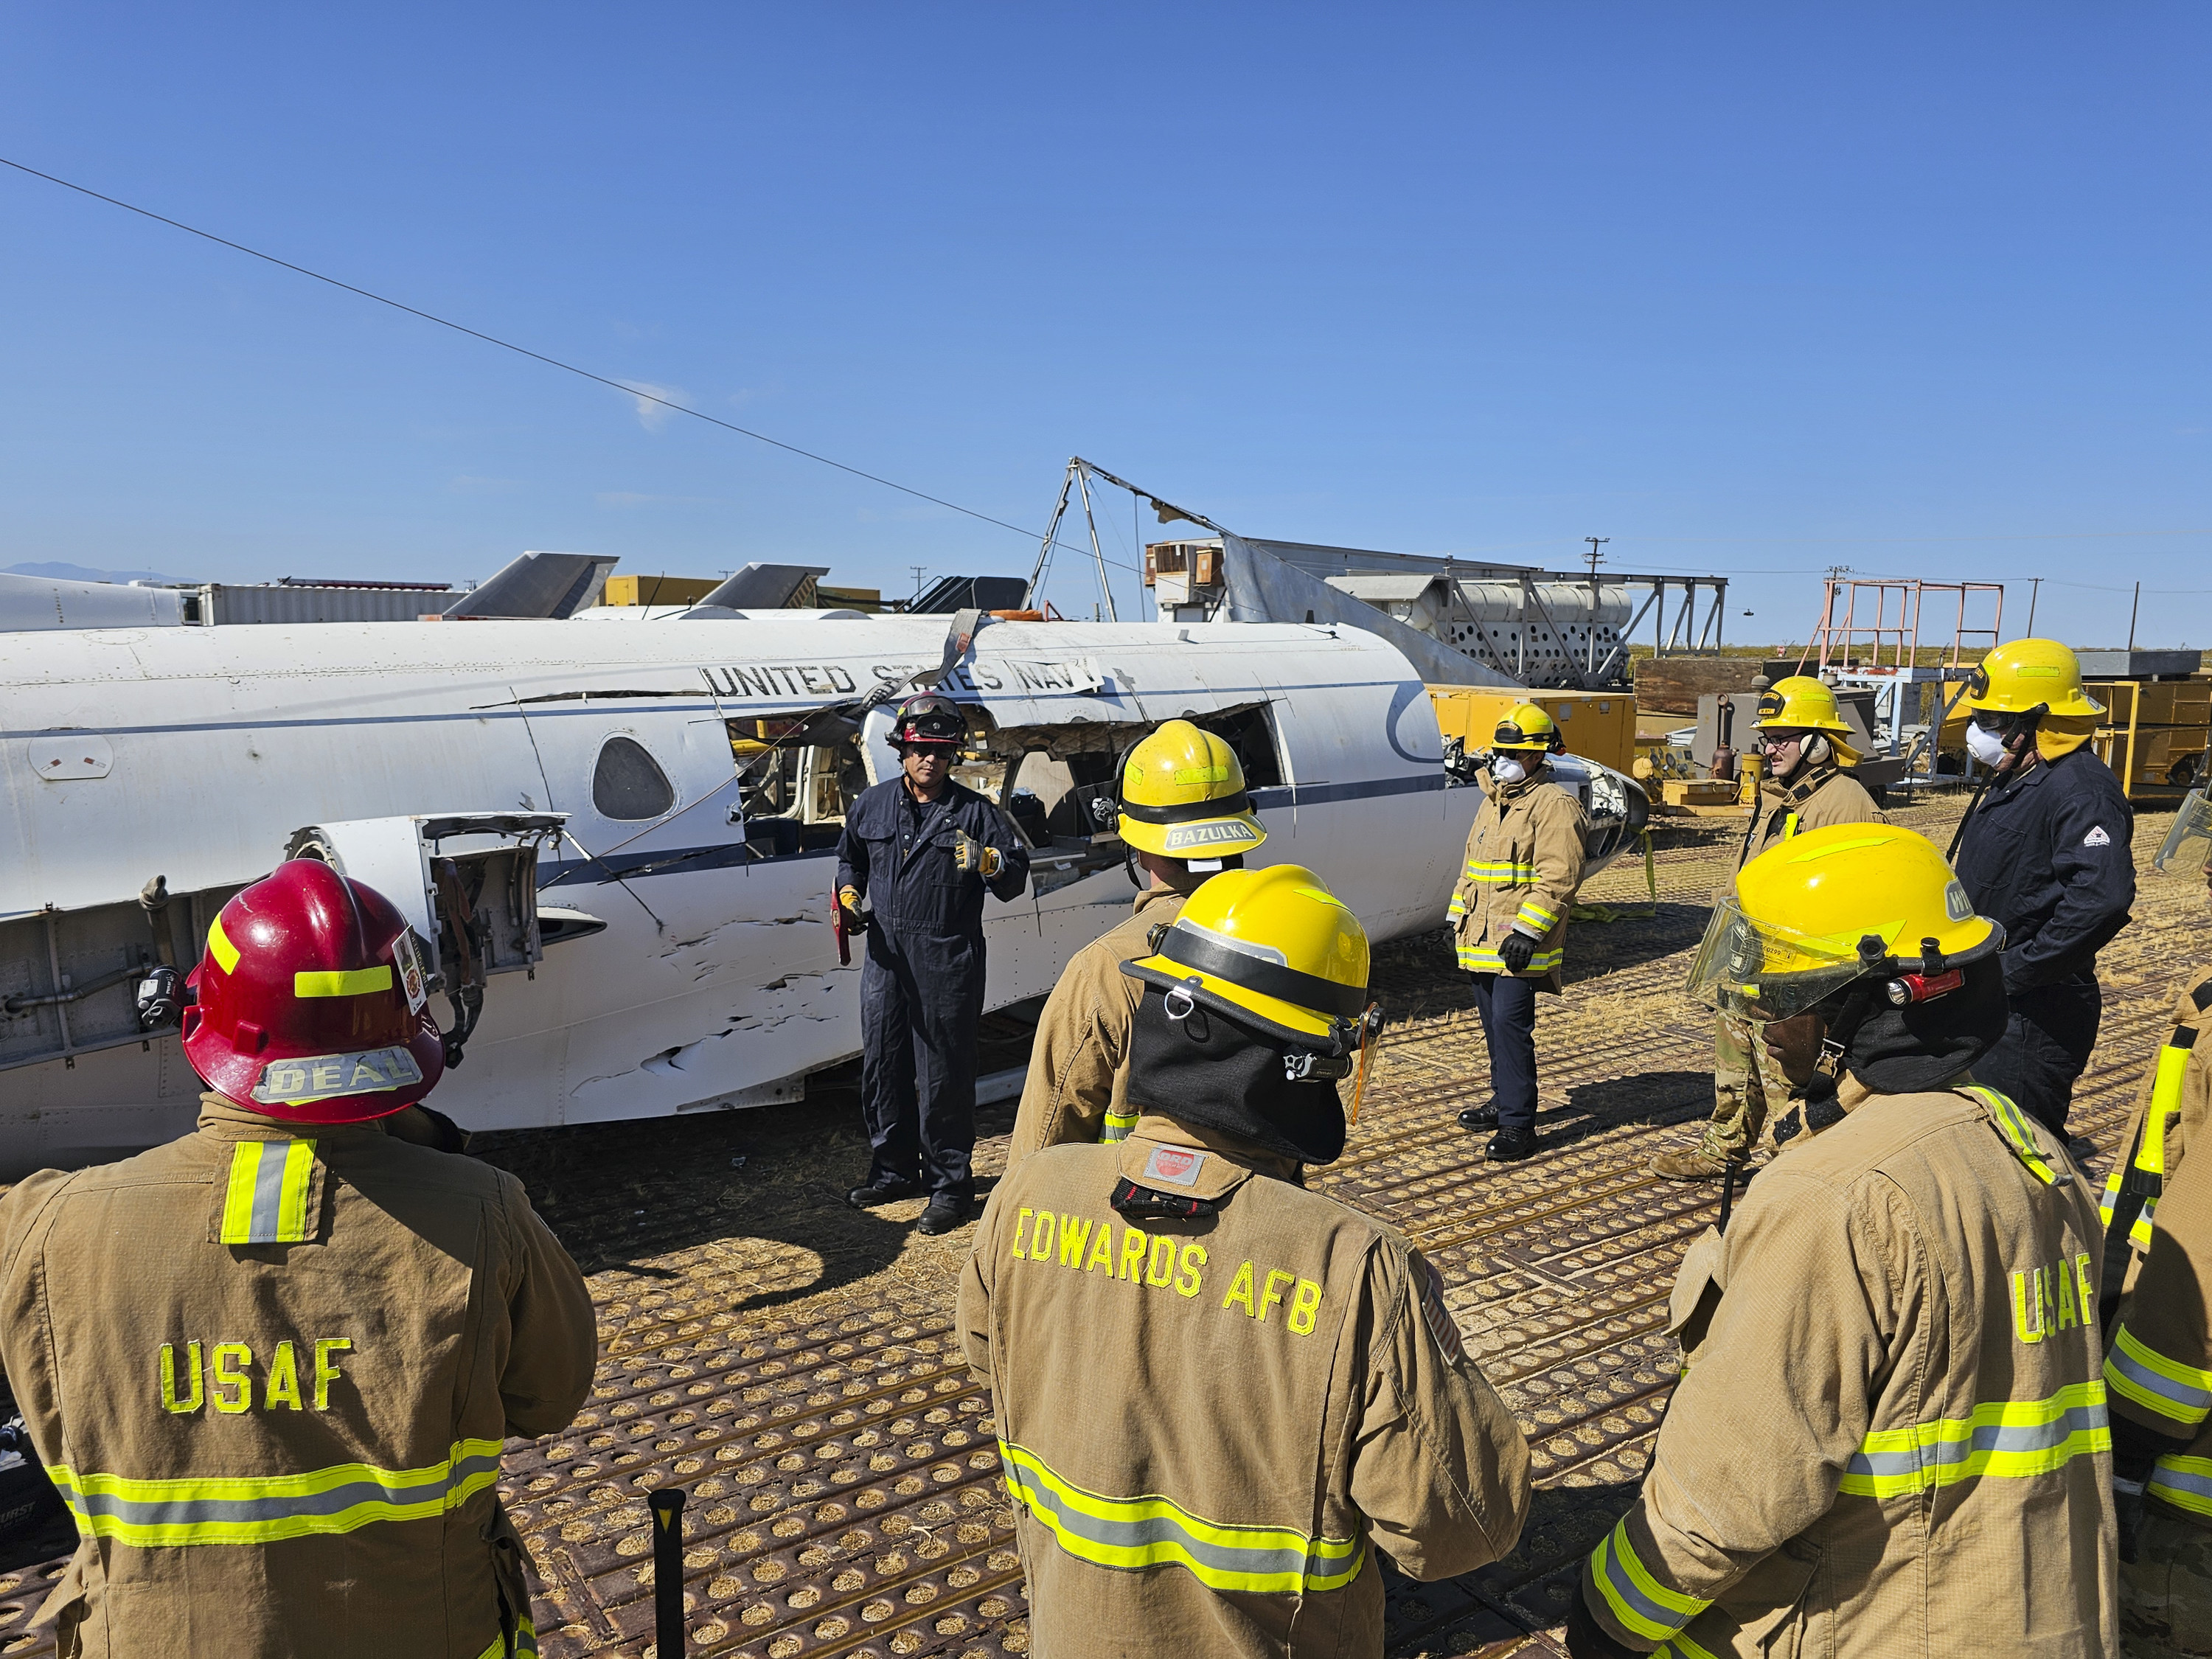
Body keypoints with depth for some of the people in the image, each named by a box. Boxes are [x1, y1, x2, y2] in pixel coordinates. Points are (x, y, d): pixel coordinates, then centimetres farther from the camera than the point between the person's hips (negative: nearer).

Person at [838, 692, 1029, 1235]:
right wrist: (848, 895, 7)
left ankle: (949, 1184, 13)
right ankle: (893, 1170, 31)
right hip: (886, 955, 5)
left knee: (943, 1076, 0)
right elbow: (850, 858, 25)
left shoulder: (974, 812, -3)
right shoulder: (872, 805, 8)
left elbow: (1016, 877, -5)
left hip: (948, 963, -5)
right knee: (882, 1065, 13)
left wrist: (987, 862, -25)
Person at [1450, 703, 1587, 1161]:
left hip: (1519, 945, -9)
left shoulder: (1554, 806, -10)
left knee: (1510, 1023, -11)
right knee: (1494, 1024, 16)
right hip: (1481, 938, 9)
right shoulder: (1492, 802, 18)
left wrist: (1527, 930, -23)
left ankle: (1518, 1125, -6)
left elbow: (1558, 877, -18)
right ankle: (1505, 1101, 30)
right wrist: (1457, 917, 20)